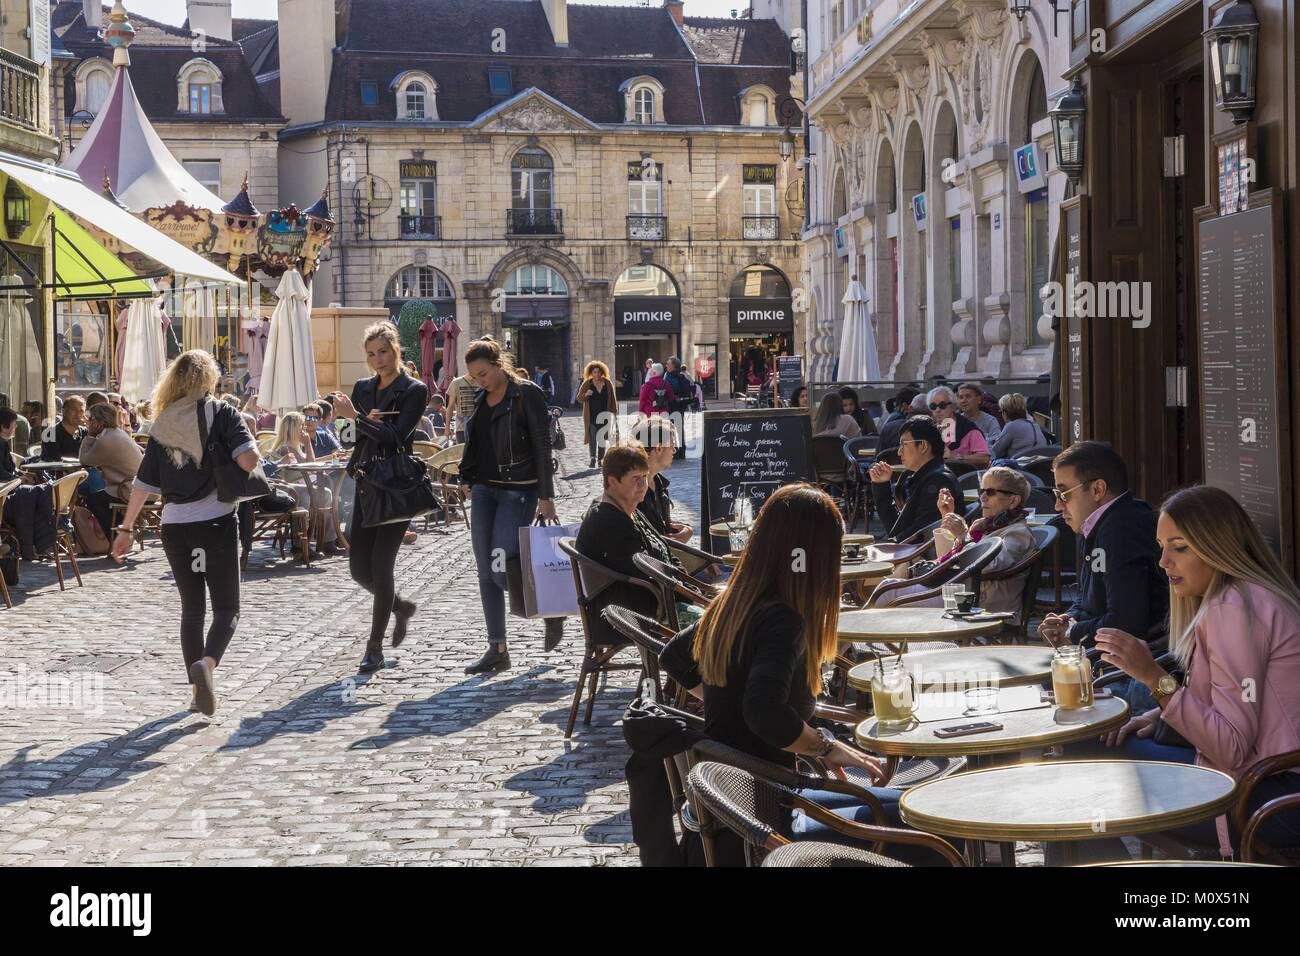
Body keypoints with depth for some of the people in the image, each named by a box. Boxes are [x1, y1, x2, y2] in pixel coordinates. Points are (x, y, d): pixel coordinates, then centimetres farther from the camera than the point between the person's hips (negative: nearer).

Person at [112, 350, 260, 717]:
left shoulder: (163, 423, 7)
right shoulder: (222, 413, -3)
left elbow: (144, 482, 7)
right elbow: (248, 460, -18)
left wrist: (126, 528, 13)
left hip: (175, 526, 4)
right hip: (216, 522, -4)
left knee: (192, 608, 15)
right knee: (227, 607, 2)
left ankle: (199, 687, 14)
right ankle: (207, 662, -25)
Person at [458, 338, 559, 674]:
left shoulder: (528, 394, -8)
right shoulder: (481, 399, 12)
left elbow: (542, 447, -10)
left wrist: (545, 496, -13)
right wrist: (470, 482, 16)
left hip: (518, 491, -7)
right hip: (484, 490, 7)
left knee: (501, 569, -13)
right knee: (486, 573, 2)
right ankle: (497, 649, 6)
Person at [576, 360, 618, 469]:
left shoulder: (608, 384, 4)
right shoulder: (586, 384, 2)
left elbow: (613, 399, 9)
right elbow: (579, 399, 5)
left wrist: (614, 412, 5)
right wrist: (585, 395, -16)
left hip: (604, 416, 1)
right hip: (591, 416, -1)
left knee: (603, 438, 2)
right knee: (592, 439, -7)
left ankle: (601, 459, 12)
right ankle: (592, 459, -3)